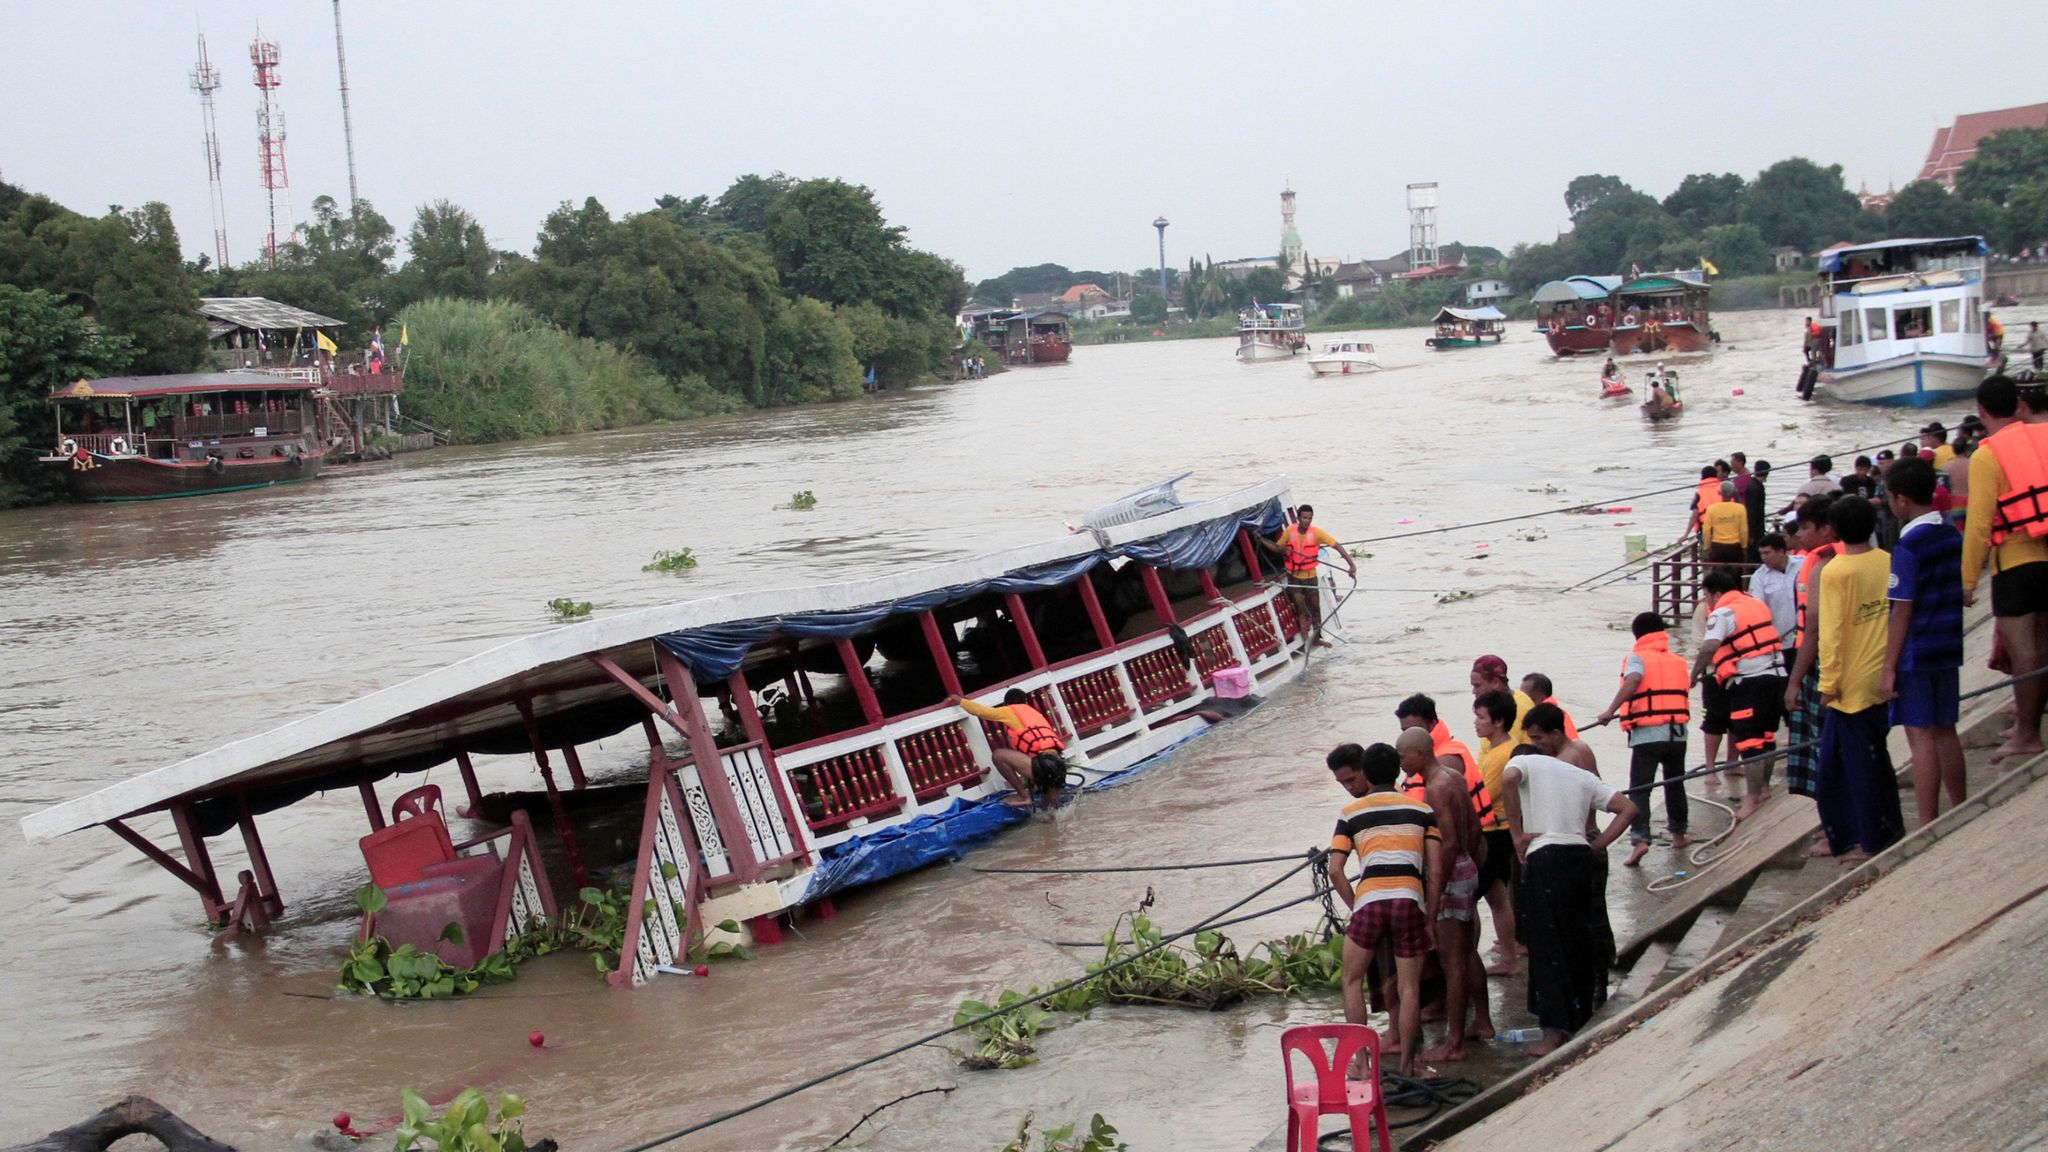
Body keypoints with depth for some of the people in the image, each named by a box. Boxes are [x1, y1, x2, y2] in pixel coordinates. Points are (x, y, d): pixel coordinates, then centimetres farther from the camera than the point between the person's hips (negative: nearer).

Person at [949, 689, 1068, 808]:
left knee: (998, 755, -1)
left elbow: (981, 711, 20)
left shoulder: (1010, 712, 11)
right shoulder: (1035, 713, 31)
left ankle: (1024, 796, 3)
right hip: (1059, 765, 7)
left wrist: (960, 700, 39)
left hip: (1044, 764, -7)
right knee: (1052, 808, 26)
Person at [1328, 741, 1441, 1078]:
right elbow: (1436, 873, 9)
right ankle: (1406, 1065, 10)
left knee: (1353, 980, 16)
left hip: (1370, 900, -1)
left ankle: (1360, 1062, 12)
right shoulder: (1422, 810, 15)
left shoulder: (1351, 813, 12)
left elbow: (1335, 872, 3)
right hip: (1410, 900, 1)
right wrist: (1429, 920, 13)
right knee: (1409, 986, 9)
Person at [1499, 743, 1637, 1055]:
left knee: (1548, 946, -2)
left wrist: (1517, 833, -10)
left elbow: (1508, 778, -17)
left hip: (1546, 858, -5)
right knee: (1579, 942, 15)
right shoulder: (1581, 775, 25)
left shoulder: (1524, 762, 10)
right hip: (1582, 857, 5)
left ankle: (1554, 1034, -3)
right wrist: (1599, 844, 12)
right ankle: (1582, 1022, 23)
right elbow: (1628, 808, 15)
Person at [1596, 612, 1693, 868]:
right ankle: (1678, 834, 34)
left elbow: (1632, 680, -19)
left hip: (1647, 734, -5)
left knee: (1639, 789, -3)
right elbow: (1688, 684, 13)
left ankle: (1640, 839, -18)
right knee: (1675, 783, 23)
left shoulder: (1637, 658, -1)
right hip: (1677, 731, 5)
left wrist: (1611, 711, -25)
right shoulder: (1679, 661, 16)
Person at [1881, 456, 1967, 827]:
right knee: (1945, 731, 16)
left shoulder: (1909, 546, -16)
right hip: (1948, 650, 8)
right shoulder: (1954, 536, 6)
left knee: (1921, 737, -4)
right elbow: (1960, 596, 14)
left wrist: (1888, 668, -12)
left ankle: (1927, 826, -3)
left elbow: (1902, 612, -16)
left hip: (1916, 654, -8)